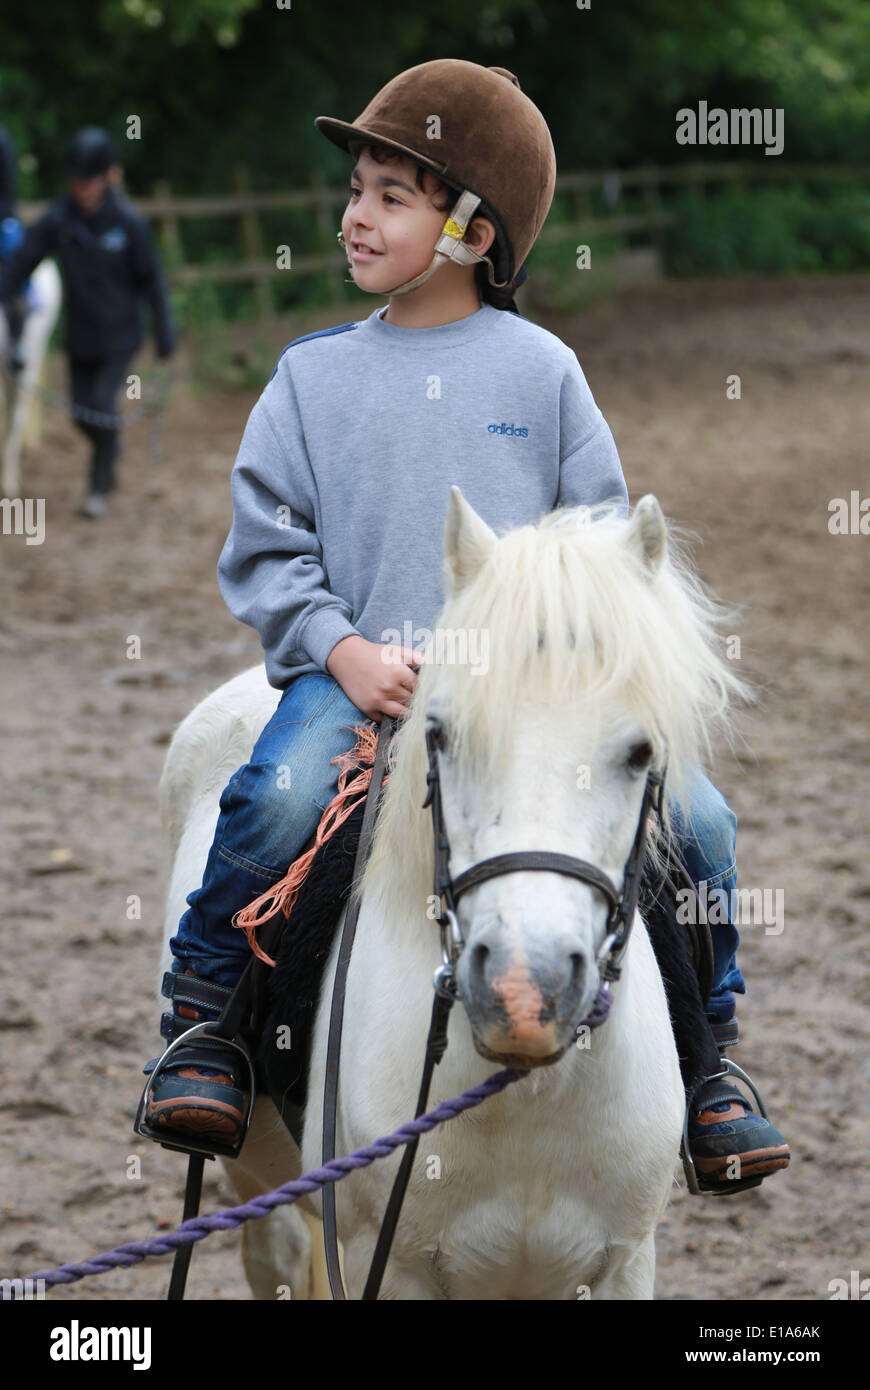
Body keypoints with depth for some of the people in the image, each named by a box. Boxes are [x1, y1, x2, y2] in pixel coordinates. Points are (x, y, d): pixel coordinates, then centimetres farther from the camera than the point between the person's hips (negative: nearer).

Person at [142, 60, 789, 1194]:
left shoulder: (542, 369, 7)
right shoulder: (314, 376, 7)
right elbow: (265, 546, 6)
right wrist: (344, 650, -10)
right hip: (360, 675, -1)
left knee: (695, 819, -13)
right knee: (277, 799, -32)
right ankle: (199, 1023, -10)